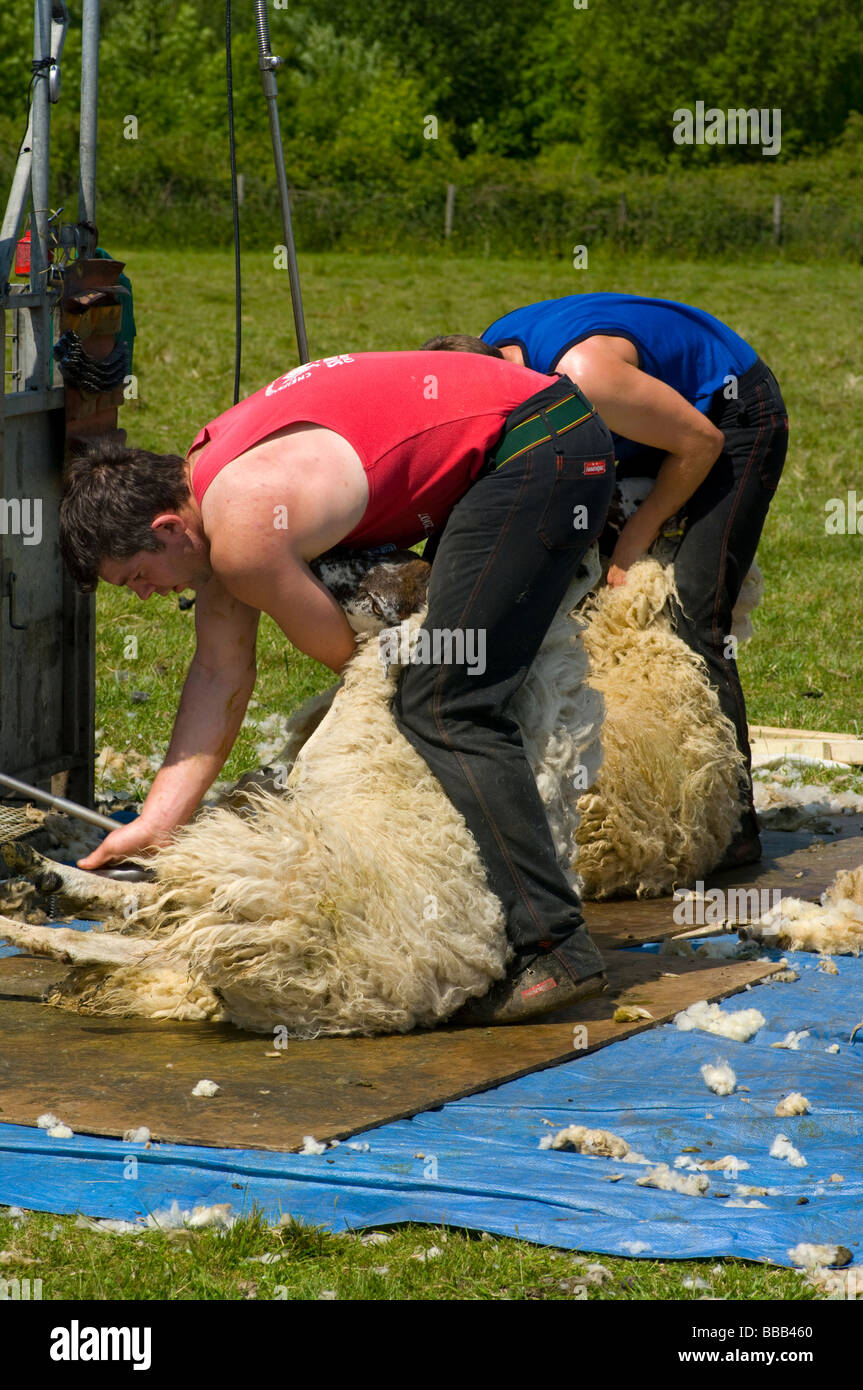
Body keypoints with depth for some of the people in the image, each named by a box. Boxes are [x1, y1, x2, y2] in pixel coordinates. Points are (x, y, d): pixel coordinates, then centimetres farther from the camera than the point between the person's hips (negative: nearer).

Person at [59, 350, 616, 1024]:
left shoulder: (244, 532, -19)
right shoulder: (208, 474, 11)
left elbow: (345, 652, -5)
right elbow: (220, 673, 12)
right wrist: (157, 823, 8)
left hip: (539, 450, -10)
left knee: (443, 709, -14)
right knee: (447, 696, 15)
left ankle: (555, 948, -18)